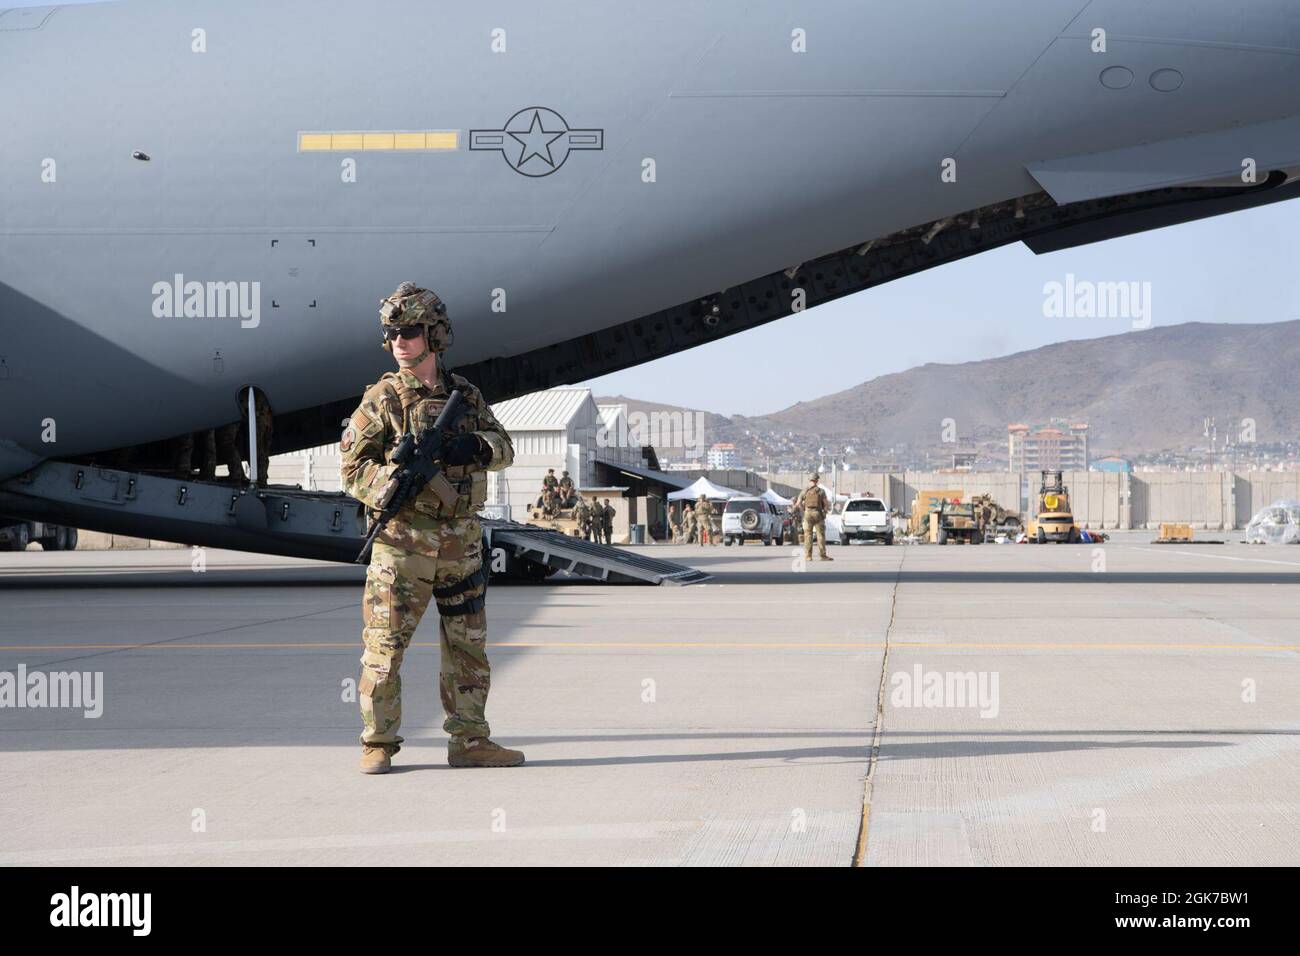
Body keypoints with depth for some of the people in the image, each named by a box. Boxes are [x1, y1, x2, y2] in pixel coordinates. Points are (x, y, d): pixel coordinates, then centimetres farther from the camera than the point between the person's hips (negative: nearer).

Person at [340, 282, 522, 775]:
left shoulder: (466, 395, 11)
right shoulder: (382, 400, -2)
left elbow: (504, 449, 10)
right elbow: (353, 468, -4)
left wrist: (475, 446, -12)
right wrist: (392, 484, -22)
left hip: (461, 539, 5)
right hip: (404, 540, -4)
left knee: (468, 645, 10)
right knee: (385, 645, -4)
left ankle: (470, 740, 19)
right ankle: (378, 743, 4)